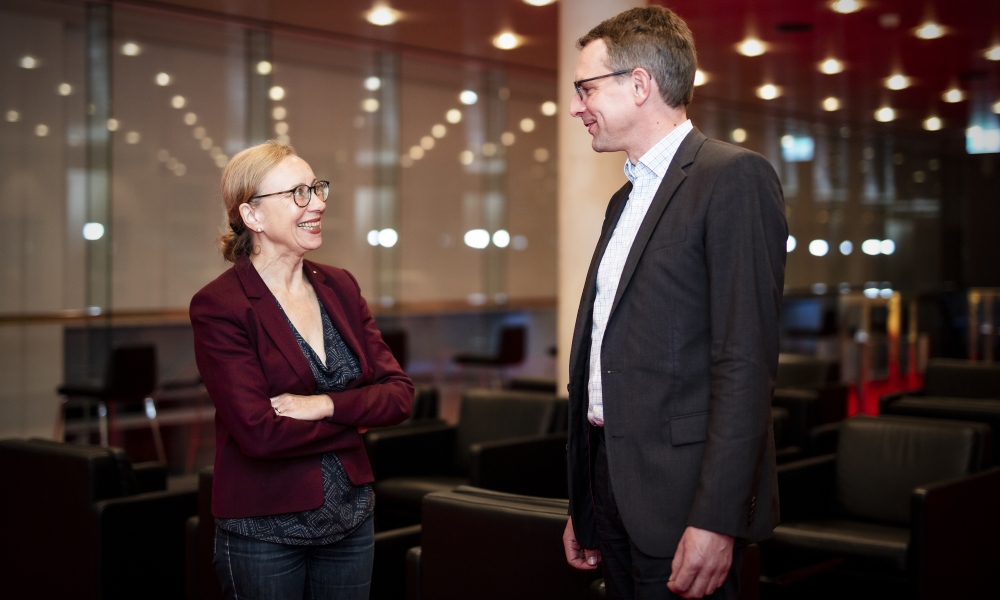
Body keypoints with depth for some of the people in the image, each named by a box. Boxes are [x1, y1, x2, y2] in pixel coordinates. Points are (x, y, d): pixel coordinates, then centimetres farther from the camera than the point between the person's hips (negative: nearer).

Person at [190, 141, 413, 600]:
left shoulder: (339, 286, 6)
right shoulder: (217, 307, -12)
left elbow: (399, 393, 0)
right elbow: (259, 433, -20)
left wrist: (326, 405, -16)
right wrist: (354, 422, -8)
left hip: (352, 518, 5)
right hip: (265, 531, -5)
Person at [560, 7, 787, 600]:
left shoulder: (734, 178, -10)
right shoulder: (626, 199, 17)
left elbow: (746, 362, -17)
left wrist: (716, 520, -22)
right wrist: (585, 504, 17)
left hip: (682, 498, -8)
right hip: (614, 487, 8)